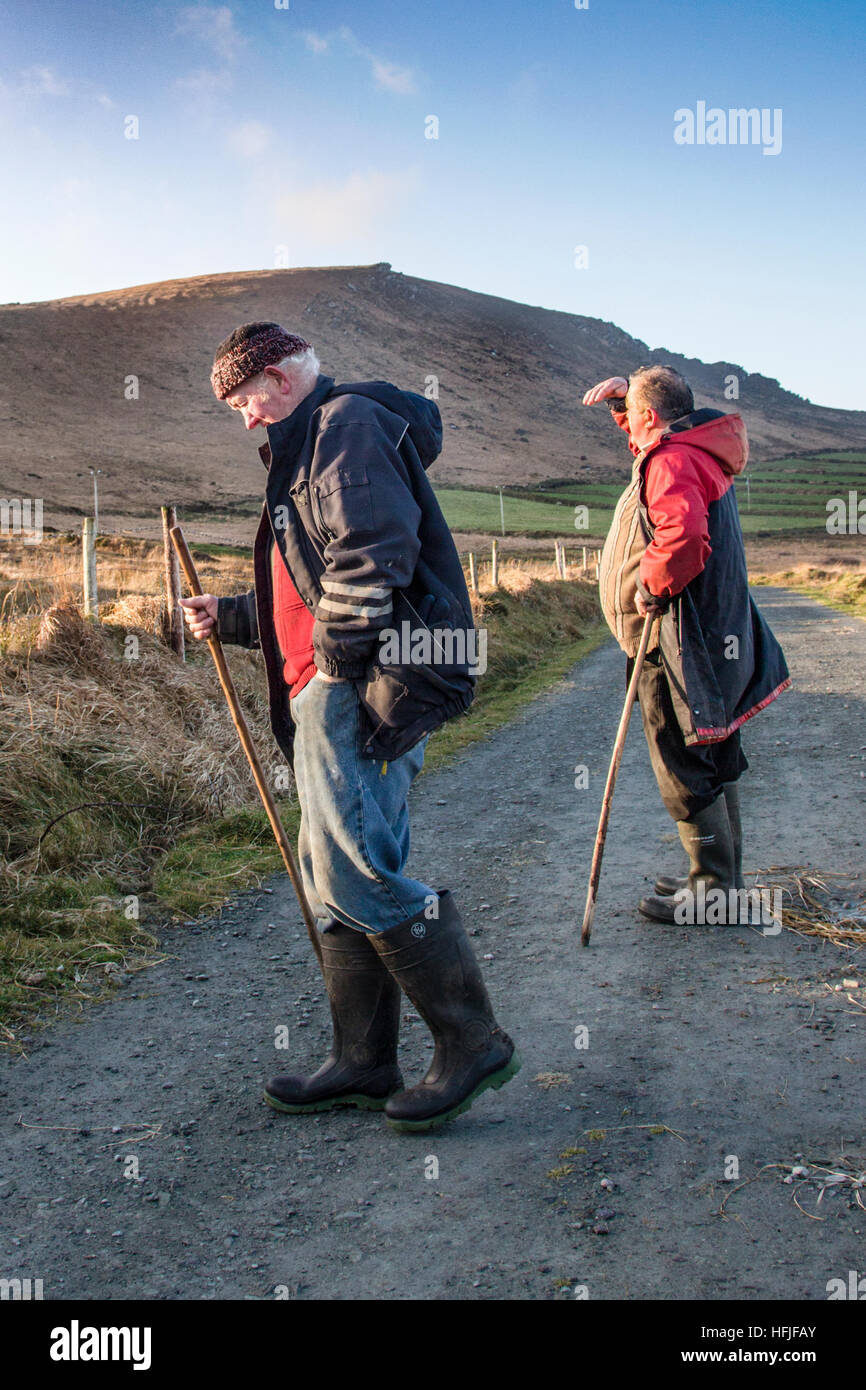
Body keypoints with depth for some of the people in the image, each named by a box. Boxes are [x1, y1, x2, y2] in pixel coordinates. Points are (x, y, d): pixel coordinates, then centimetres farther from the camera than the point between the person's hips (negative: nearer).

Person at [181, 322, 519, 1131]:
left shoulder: (348, 423, -4)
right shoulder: (305, 448, 29)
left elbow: (369, 554, -20)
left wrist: (336, 667, -19)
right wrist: (229, 617, 30)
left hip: (362, 687, -11)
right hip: (332, 696, 11)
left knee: (354, 871, -13)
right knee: (335, 876, 10)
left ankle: (472, 1040, -3)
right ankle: (363, 1063, 17)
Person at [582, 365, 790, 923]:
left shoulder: (670, 461, -16)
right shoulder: (701, 452, 15)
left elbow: (682, 531, -35)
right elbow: (654, 430, 37)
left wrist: (652, 586, -21)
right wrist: (624, 397, 22)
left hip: (681, 647, -11)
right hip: (718, 638, 11)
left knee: (687, 772, -3)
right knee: (715, 764, 16)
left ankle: (713, 893, 4)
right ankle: (723, 879, 27)